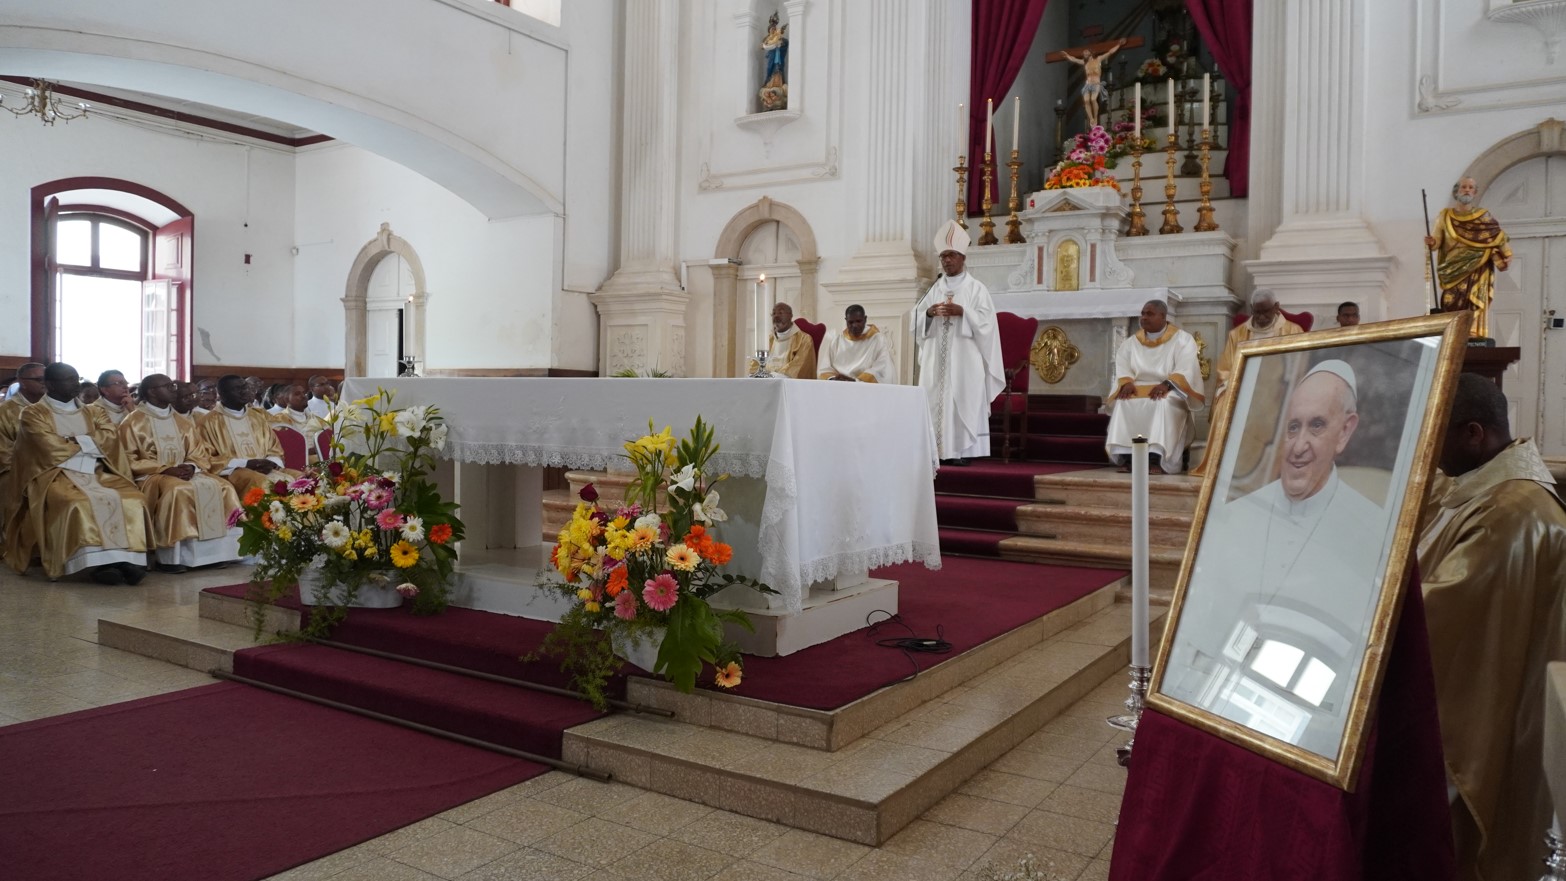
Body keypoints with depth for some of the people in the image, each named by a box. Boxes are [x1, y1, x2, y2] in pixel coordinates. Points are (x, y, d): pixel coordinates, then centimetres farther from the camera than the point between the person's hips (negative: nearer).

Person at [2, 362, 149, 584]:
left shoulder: (93, 413, 21)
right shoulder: (34, 414, 7)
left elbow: (110, 437, 3)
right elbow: (50, 448, -9)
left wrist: (75, 440, -7)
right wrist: (90, 443, 2)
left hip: (95, 473, 4)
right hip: (55, 474, -4)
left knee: (131, 499, -25)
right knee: (80, 503, -37)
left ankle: (126, 559, -36)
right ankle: (99, 563, -41)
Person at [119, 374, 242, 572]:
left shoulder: (183, 422, 18)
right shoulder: (133, 422, -1)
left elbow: (200, 455, 14)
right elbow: (129, 461, -8)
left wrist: (191, 467, -10)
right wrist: (166, 469, -19)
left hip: (184, 473, 6)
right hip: (150, 476, -6)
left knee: (221, 487, -18)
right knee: (178, 490, -36)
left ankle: (214, 551, -19)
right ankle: (171, 556, -31)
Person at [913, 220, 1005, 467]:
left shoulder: (976, 288, 2)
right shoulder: (935, 289, 15)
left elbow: (986, 320, -6)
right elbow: (916, 317, 11)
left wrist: (962, 312, -18)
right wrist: (929, 313, -9)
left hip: (964, 358, -5)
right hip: (936, 358, 5)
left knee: (961, 401, -8)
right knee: (935, 400, 0)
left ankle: (960, 451, -6)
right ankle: (937, 449, 3)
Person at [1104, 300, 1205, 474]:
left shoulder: (1182, 340, 3)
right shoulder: (1131, 343, 17)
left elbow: (1186, 369, -11)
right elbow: (1122, 366, 4)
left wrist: (1166, 384, -29)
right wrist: (1127, 382, -18)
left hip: (1170, 392, -3)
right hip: (1137, 390, 4)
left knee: (1163, 403, -37)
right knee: (1122, 403, -29)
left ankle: (1155, 456, -46)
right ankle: (1125, 455, -37)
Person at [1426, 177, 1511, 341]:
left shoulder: (1483, 216, 8)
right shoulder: (1445, 215, 7)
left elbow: (1498, 236, 5)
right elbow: (1437, 241, 0)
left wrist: (1506, 255, -10)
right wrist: (1431, 242, -23)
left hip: (1476, 270, 0)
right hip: (1454, 270, 0)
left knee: (1474, 302, -11)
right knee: (1452, 303, -10)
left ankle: (1474, 337, -14)